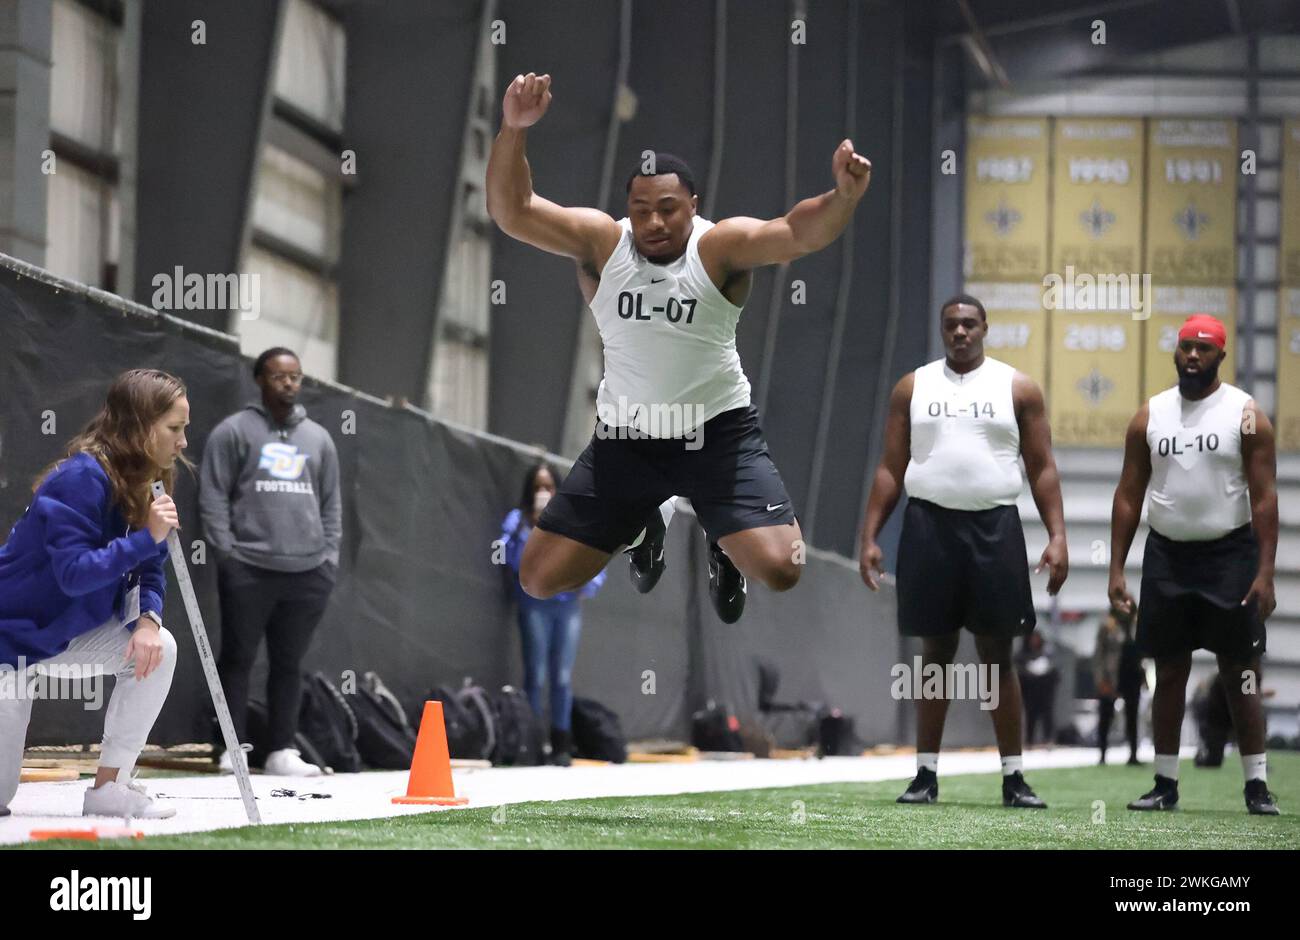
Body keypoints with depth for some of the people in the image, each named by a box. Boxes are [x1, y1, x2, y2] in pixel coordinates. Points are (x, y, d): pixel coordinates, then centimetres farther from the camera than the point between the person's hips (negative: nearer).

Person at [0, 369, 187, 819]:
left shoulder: (144, 484, -1)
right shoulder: (82, 477, -26)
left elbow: (148, 572, 0)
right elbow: (74, 573, -33)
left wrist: (148, 620, -20)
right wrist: (146, 537, -34)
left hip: (69, 633, 8)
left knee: (158, 648, -17)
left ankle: (110, 785, -6)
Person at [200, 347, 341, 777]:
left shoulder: (318, 438, 17)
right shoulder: (234, 431, 3)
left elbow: (331, 503, 19)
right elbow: (213, 496, -1)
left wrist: (330, 556, 9)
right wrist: (226, 552, -8)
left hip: (308, 572, 4)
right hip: (248, 568, -4)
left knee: (289, 664, 6)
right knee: (238, 659, -1)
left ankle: (281, 751, 9)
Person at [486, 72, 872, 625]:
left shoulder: (720, 245, -14)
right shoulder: (600, 241, -8)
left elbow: (799, 232, -31)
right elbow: (512, 211, -18)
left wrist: (843, 197, -53)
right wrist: (513, 130, -35)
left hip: (718, 430, -2)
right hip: (624, 435, 3)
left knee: (780, 570, -20)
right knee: (538, 579, 1)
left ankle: (723, 548, 21)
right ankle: (643, 528, 34)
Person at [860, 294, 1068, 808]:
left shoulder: (1018, 388, 6)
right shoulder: (913, 387, 9)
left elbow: (1042, 469, 4)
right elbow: (890, 468, 9)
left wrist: (1057, 537, -6)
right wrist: (869, 537, 0)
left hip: (995, 528, -1)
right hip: (929, 525, 1)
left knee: (997, 655, 0)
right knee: (936, 651, 5)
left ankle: (1014, 776, 3)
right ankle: (926, 773, 9)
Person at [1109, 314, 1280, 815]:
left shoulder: (1246, 415, -4)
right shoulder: (1150, 415, 6)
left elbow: (1264, 498, -7)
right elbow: (1128, 495, 8)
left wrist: (1264, 574, -14)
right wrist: (1116, 569, 2)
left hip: (1229, 554, -3)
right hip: (1167, 555, 3)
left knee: (1240, 675, -2)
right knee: (1169, 673, 6)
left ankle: (1257, 785, 1)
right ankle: (1165, 783, 12)